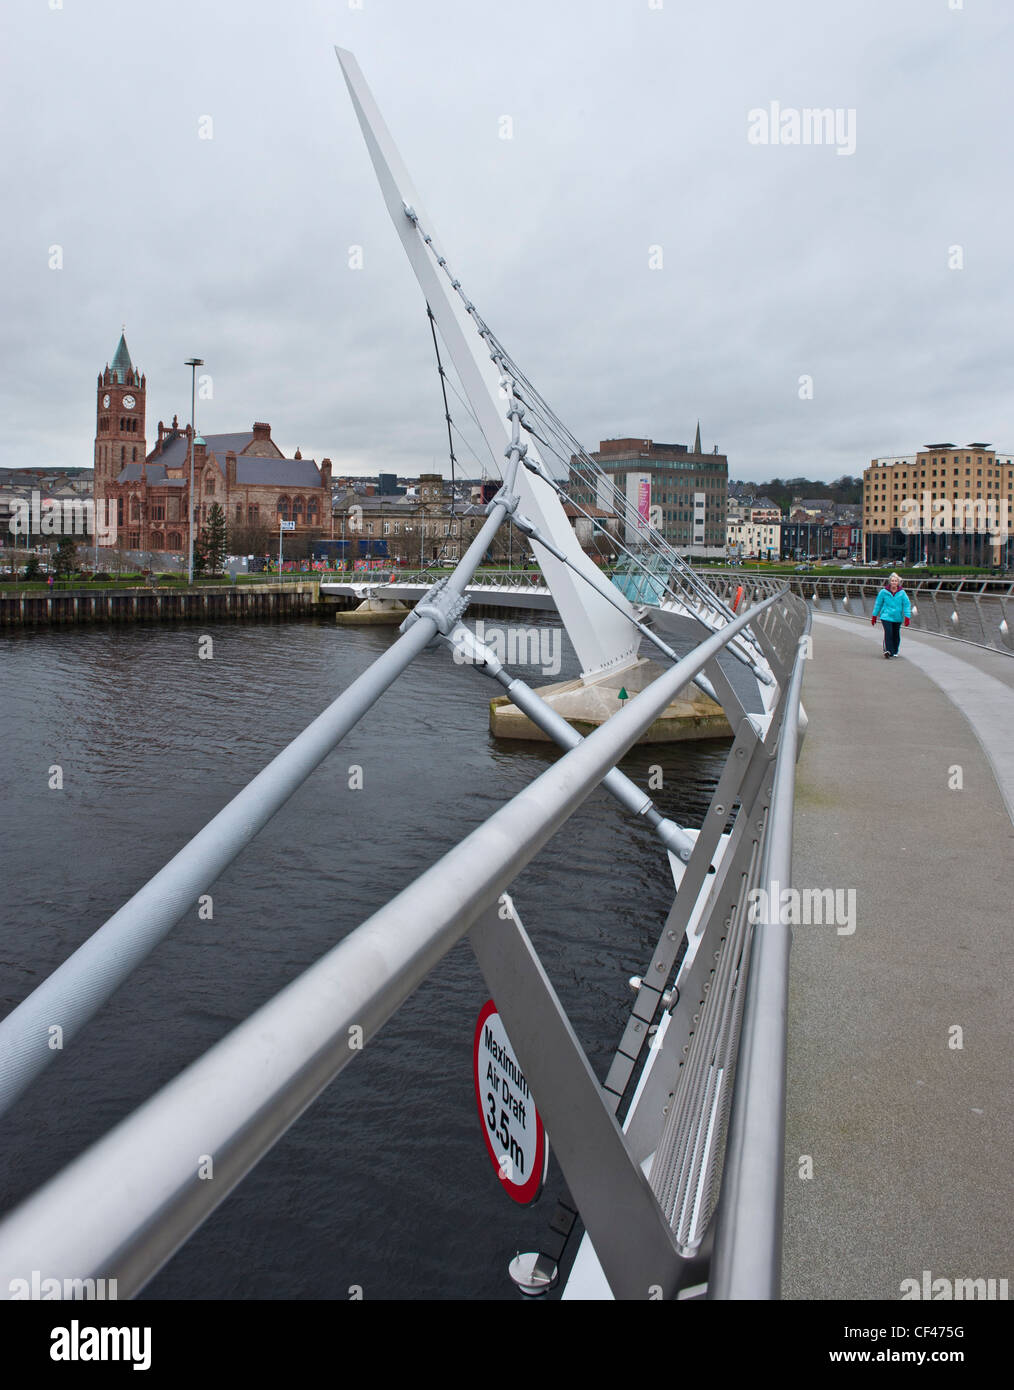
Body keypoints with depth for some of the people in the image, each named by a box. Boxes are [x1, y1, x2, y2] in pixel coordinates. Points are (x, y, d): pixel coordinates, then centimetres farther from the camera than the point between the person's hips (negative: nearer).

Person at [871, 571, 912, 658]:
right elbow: (878, 604, 6)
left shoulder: (902, 593, -2)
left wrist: (907, 617, -8)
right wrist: (874, 616, 9)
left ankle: (894, 651, 28)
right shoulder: (884, 592, -3)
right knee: (888, 633, -17)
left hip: (898, 618, 2)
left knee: (896, 635, 10)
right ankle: (887, 651, -18)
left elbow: (907, 605, 1)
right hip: (886, 616, -2)